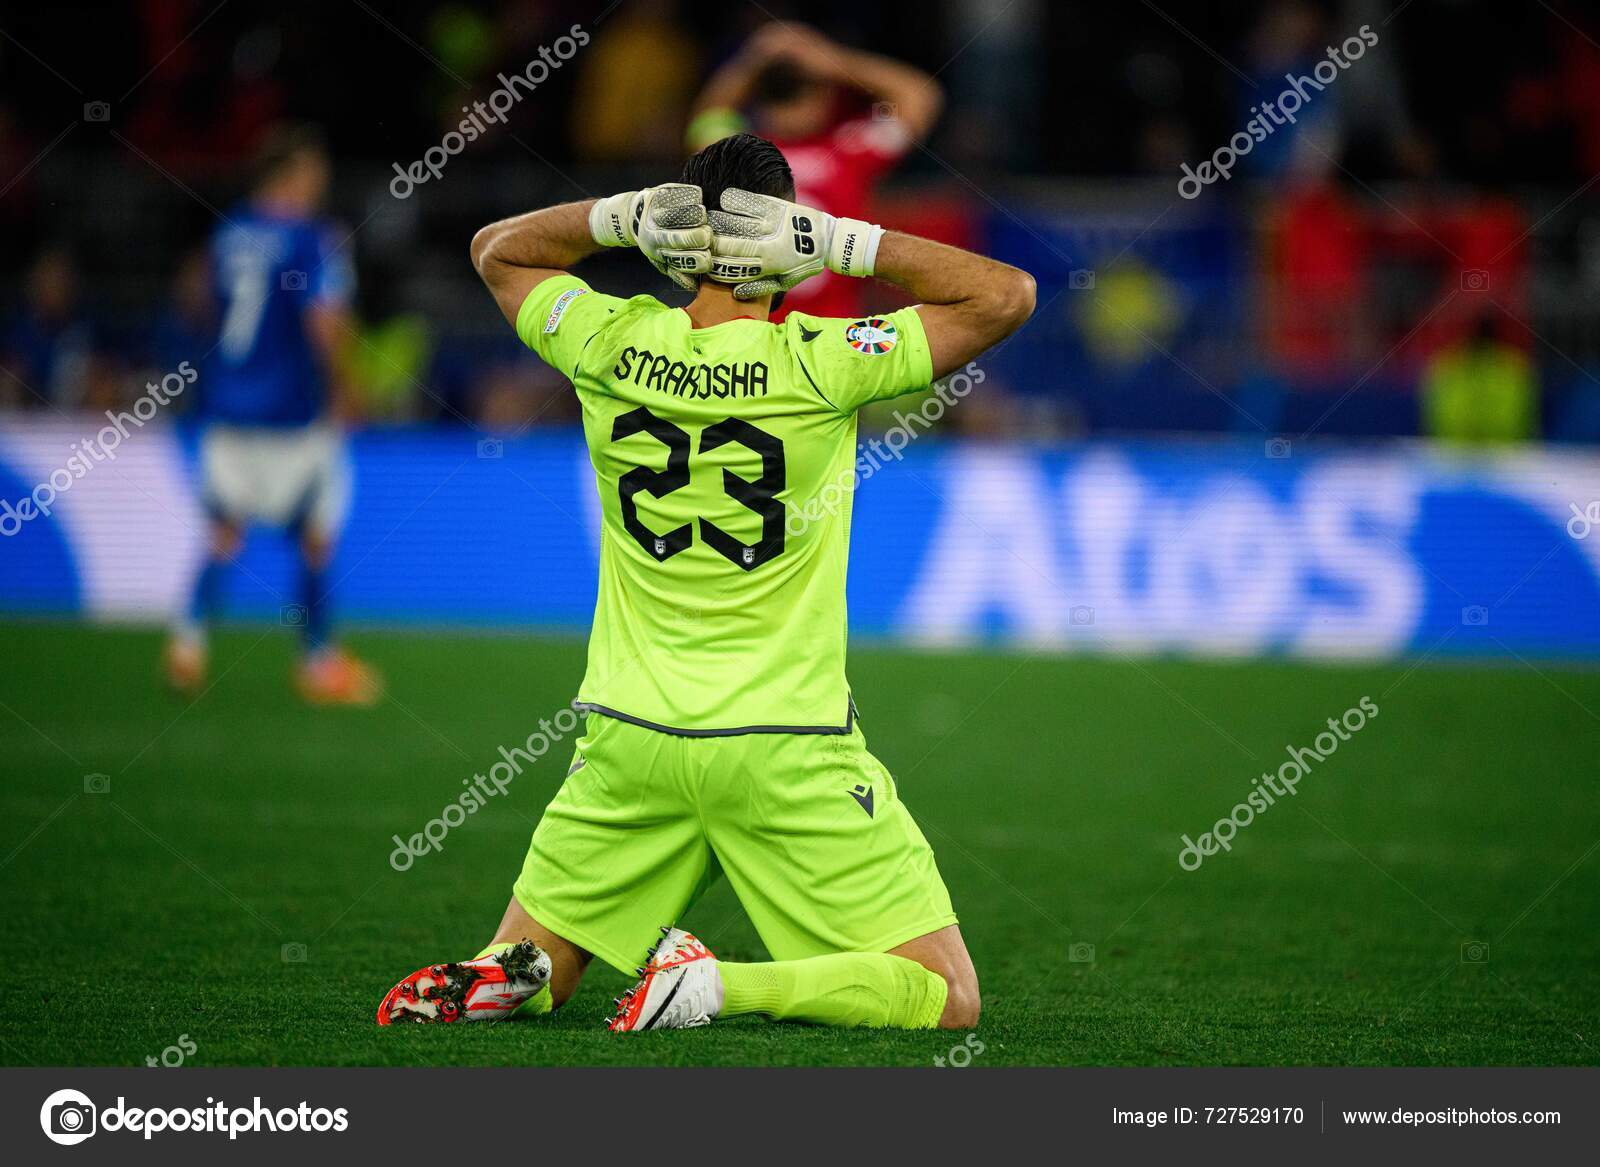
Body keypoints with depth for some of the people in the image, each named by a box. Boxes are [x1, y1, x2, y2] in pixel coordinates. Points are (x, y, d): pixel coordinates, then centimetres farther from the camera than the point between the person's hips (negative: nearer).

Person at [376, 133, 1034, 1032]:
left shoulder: (610, 345, -2)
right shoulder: (819, 366, -13)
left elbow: (497, 249, 19)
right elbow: (1008, 294, -4)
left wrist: (626, 214, 3)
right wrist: (844, 242, -7)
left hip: (630, 740, 4)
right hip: (785, 748, -4)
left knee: (534, 973, 22)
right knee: (947, 1002, 1)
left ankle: (499, 979, -13)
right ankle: (720, 987, -18)